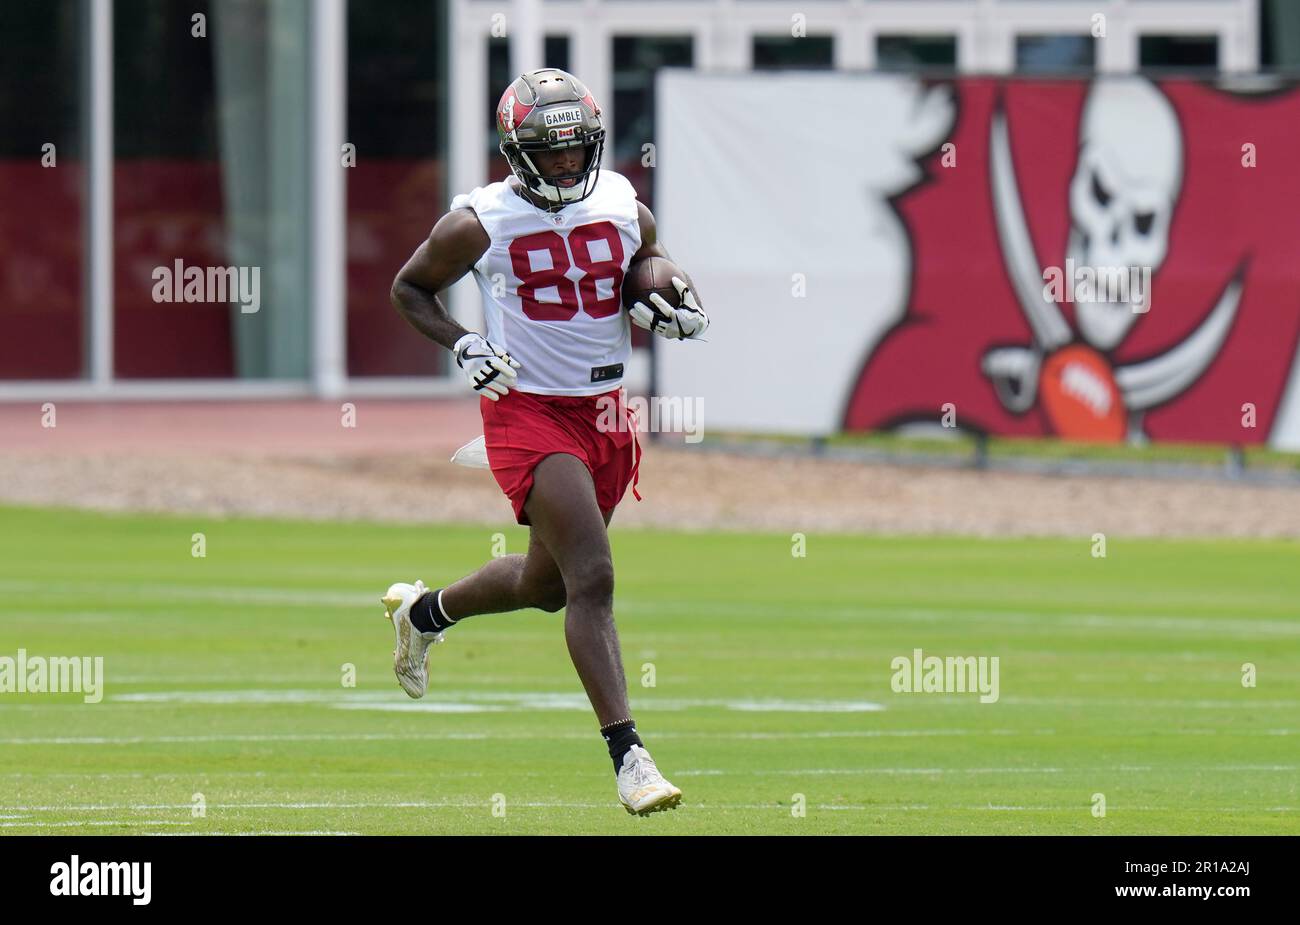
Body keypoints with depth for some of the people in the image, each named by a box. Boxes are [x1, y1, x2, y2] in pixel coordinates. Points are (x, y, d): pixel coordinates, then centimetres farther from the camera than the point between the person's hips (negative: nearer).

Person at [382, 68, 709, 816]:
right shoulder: (480, 224, -9)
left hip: (607, 411, 6)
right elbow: (409, 289, 4)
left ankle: (424, 612, 45)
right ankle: (627, 754, -18)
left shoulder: (625, 211, 4)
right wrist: (462, 344, -13)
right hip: (528, 412, -6)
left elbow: (673, 288, 19)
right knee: (592, 578, -17)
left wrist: (674, 312, -5)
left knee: (547, 584, 17)